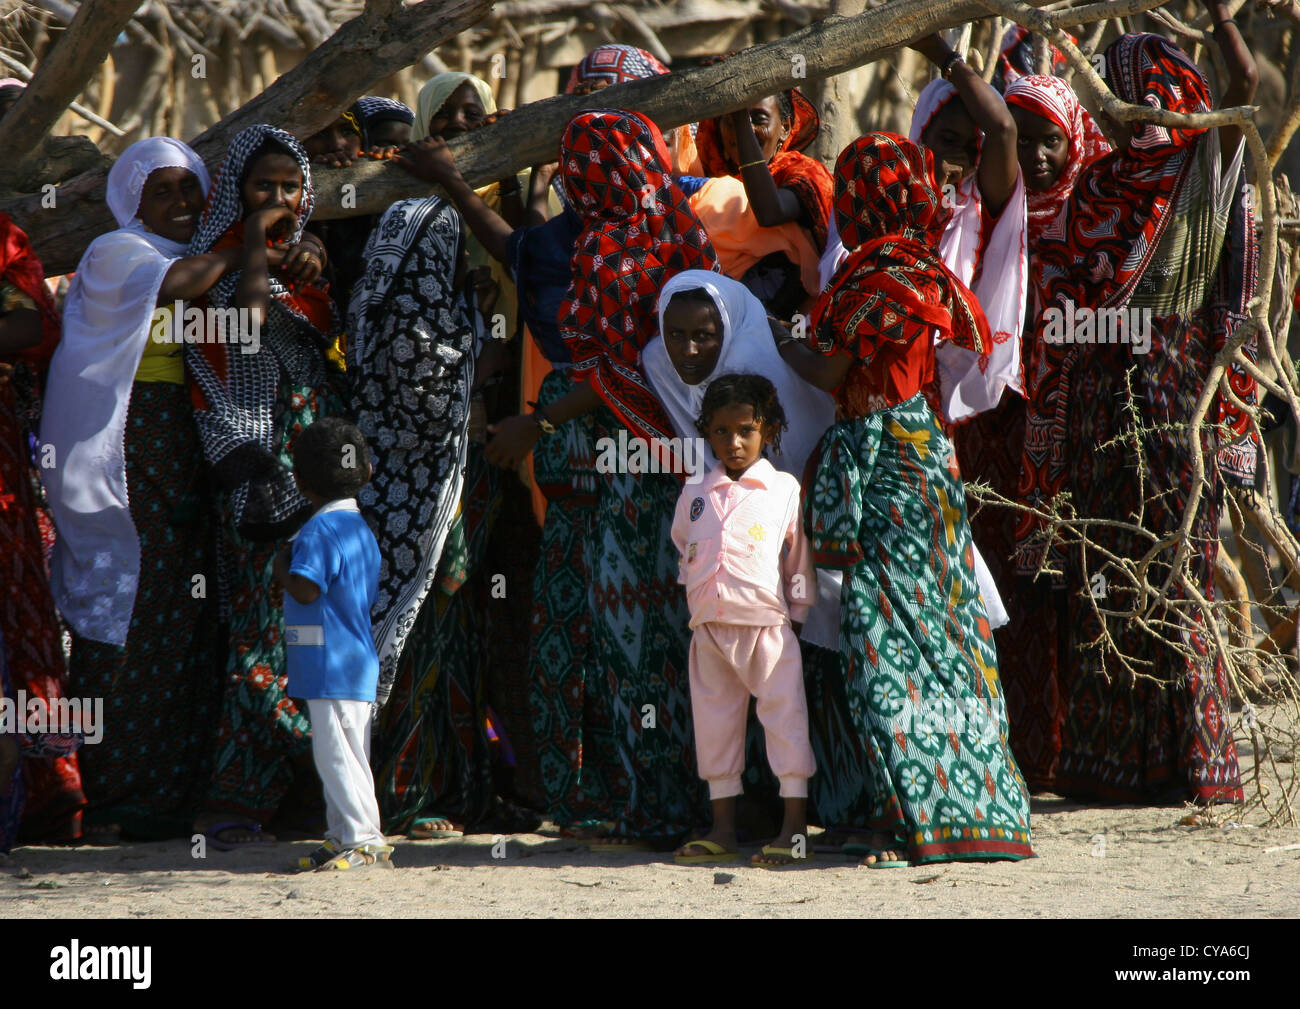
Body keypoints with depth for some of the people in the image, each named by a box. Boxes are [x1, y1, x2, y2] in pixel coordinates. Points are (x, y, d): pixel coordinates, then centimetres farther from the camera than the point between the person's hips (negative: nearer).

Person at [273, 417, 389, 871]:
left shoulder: (318, 531, -15)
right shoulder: (362, 529, 15)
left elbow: (305, 590, -25)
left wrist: (281, 568, -4)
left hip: (331, 665, -10)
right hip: (358, 663, 10)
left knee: (336, 754, -8)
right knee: (340, 755, 14)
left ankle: (364, 840, -9)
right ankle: (342, 839, 19)